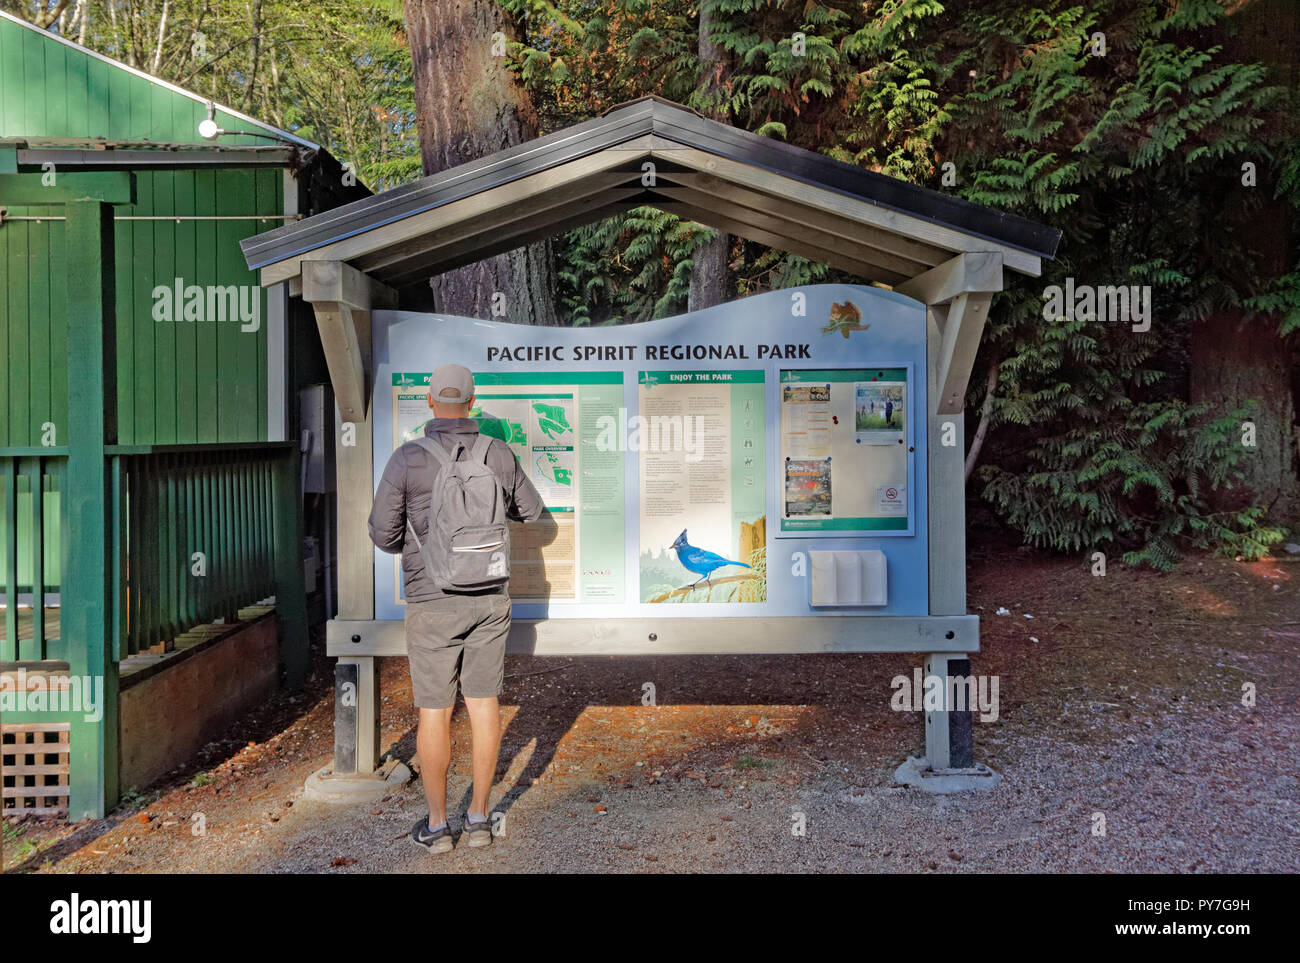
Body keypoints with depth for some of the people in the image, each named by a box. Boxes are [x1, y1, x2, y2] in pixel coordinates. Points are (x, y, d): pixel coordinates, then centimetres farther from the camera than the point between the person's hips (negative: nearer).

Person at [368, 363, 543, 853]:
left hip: (433, 600, -3)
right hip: (490, 596, 3)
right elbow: (529, 510, 14)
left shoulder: (407, 459, -11)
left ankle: (437, 824, 17)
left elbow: (383, 533, -5)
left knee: (434, 711, 7)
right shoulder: (499, 454, -2)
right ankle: (479, 817, 19)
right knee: (483, 702, 10)